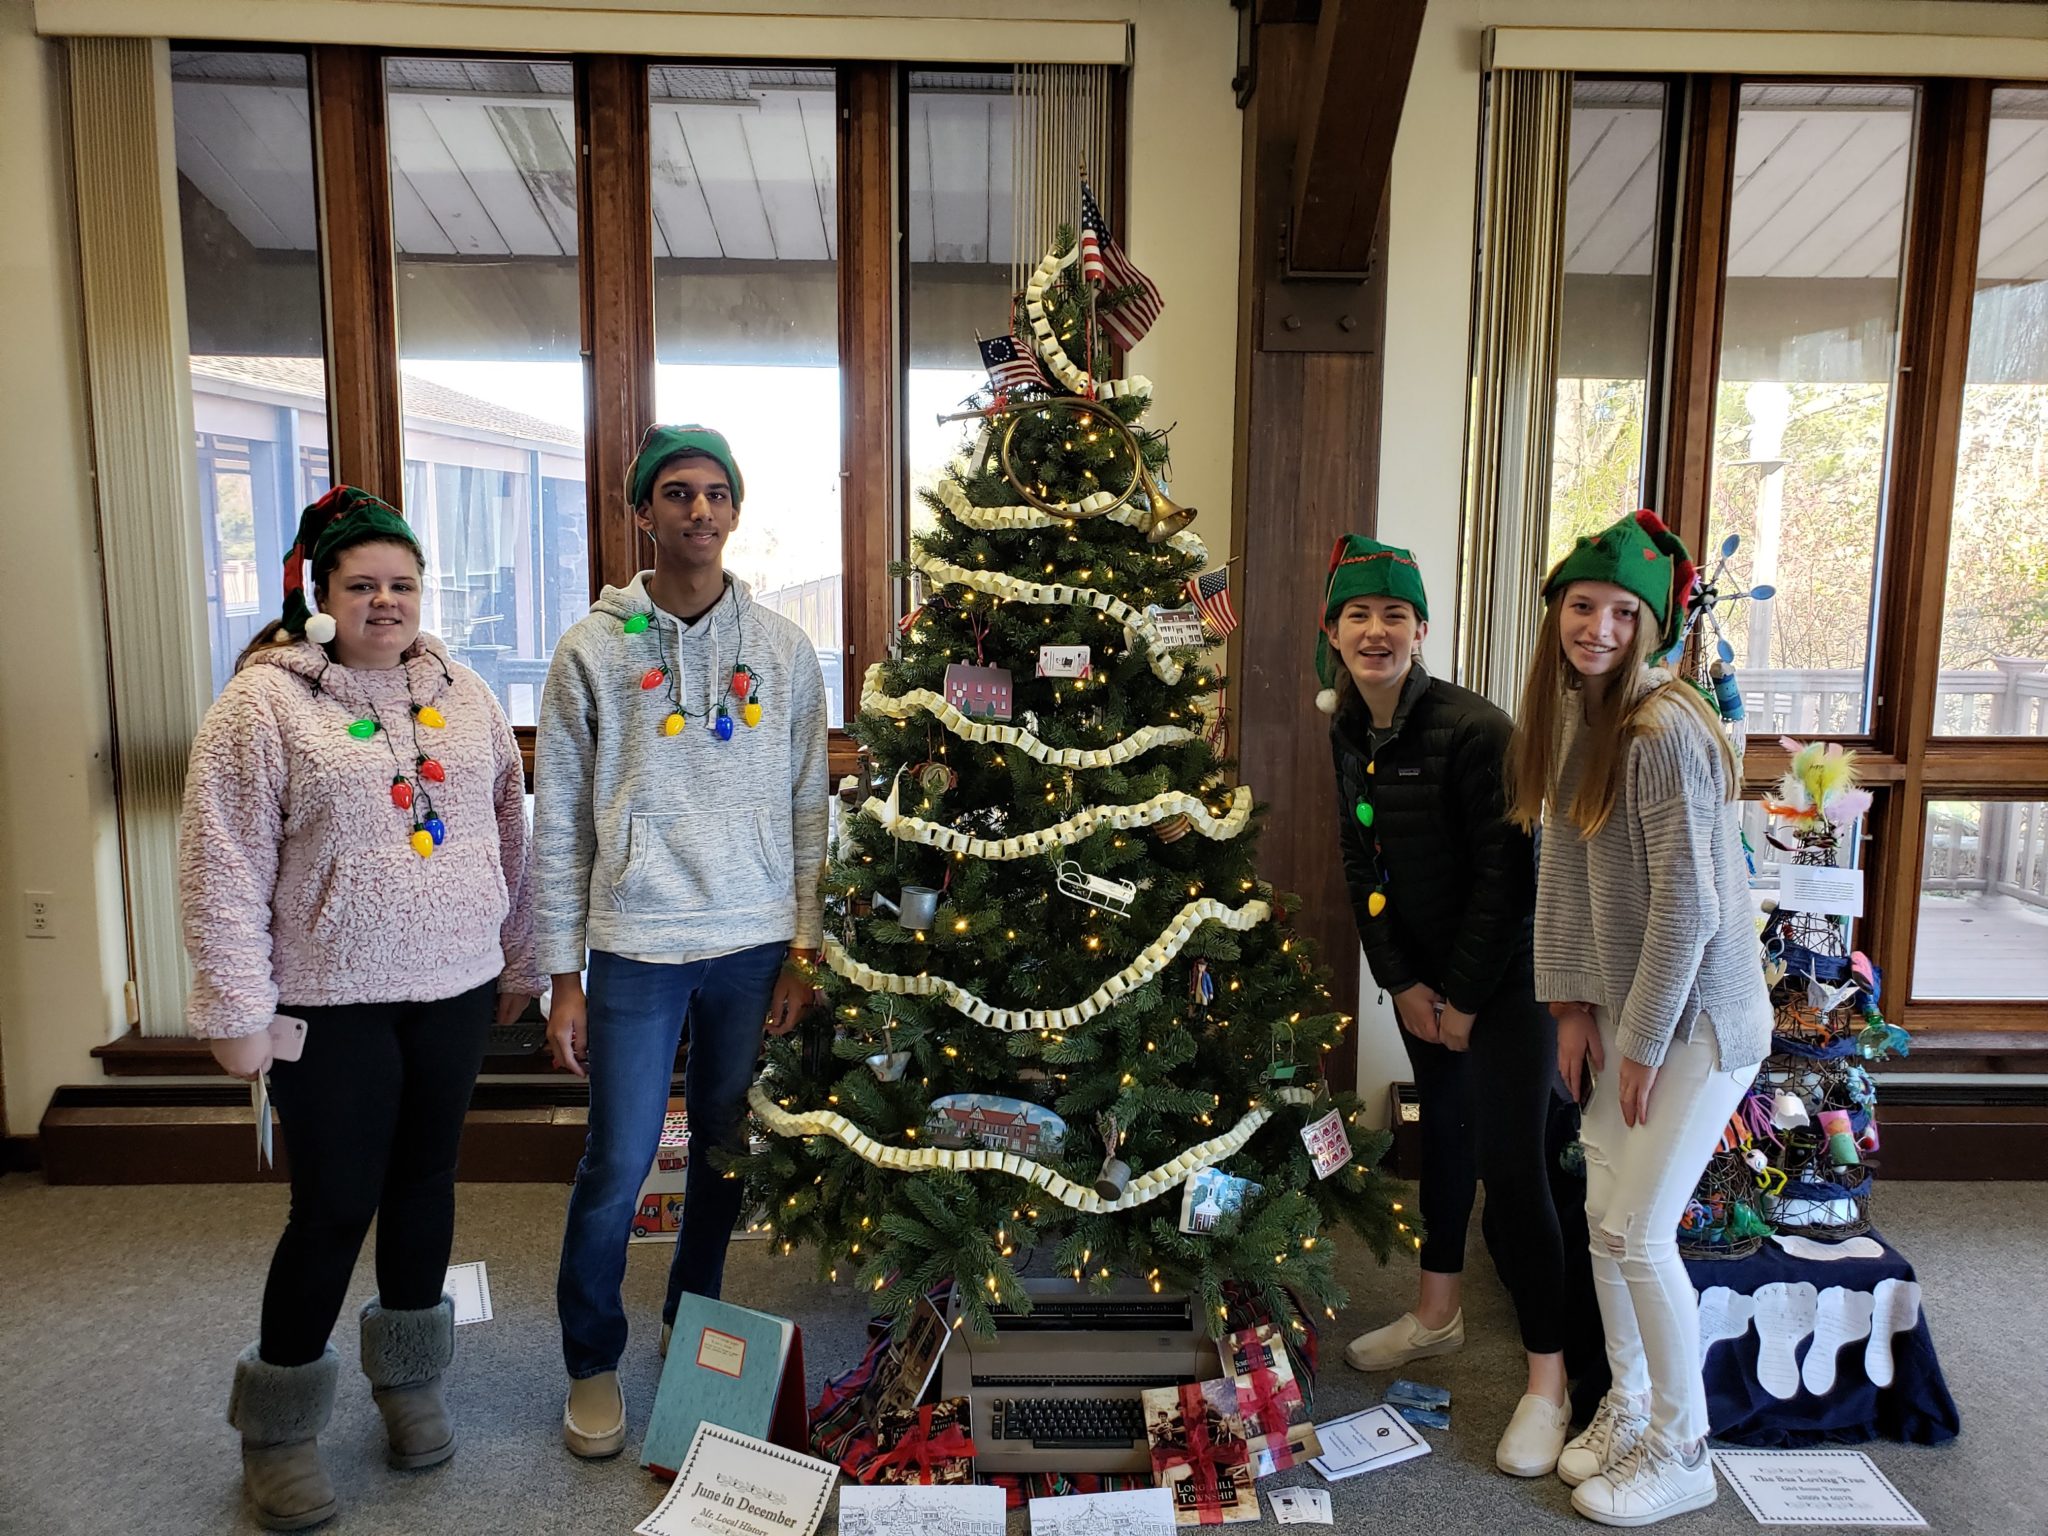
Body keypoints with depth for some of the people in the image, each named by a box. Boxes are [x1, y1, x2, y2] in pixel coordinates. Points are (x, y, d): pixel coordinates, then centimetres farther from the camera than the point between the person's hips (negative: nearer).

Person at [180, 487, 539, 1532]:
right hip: (331, 1002, -4)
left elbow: (508, 837, 13)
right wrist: (238, 1011, -10)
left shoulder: (465, 697, 7)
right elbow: (222, 869, -9)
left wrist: (517, 963, 13)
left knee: (425, 1180, 15)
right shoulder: (265, 701, -8)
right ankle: (277, 1427, 25)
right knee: (334, 1205, 2)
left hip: (454, 989, 4)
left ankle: (409, 1382, 36)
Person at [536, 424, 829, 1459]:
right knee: (617, 1167, 3)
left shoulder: (782, 648, 3)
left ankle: (690, 1324, 39)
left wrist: (803, 953, 2)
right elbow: (558, 823, 0)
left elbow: (809, 810, 5)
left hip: (753, 946, 2)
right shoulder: (593, 649, -2)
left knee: (726, 1149, 15)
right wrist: (564, 977, -2)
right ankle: (592, 1361, 27)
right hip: (636, 948, -2)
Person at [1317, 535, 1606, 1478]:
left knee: (1513, 1160, -7)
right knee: (1442, 1125, 20)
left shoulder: (1473, 729, -21)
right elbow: (1360, 864, 5)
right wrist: (1401, 980, -1)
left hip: (1503, 973, -7)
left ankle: (1550, 1381, 8)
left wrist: (1466, 994, -15)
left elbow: (1505, 873, -20)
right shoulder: (1351, 735, 1)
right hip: (1420, 973, 7)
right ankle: (1437, 1313, 38)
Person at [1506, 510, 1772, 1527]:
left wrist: (1644, 1046, -15)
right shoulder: (1568, 716, 2)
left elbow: (1687, 907, -22)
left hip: (1700, 1018, -7)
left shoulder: (1665, 730, -23)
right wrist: (1574, 1005, 2)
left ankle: (1681, 1454, 17)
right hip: (1623, 1009, 8)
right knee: (1604, 1213, 13)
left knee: (1638, 1229, -3)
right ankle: (1626, 1407, 32)